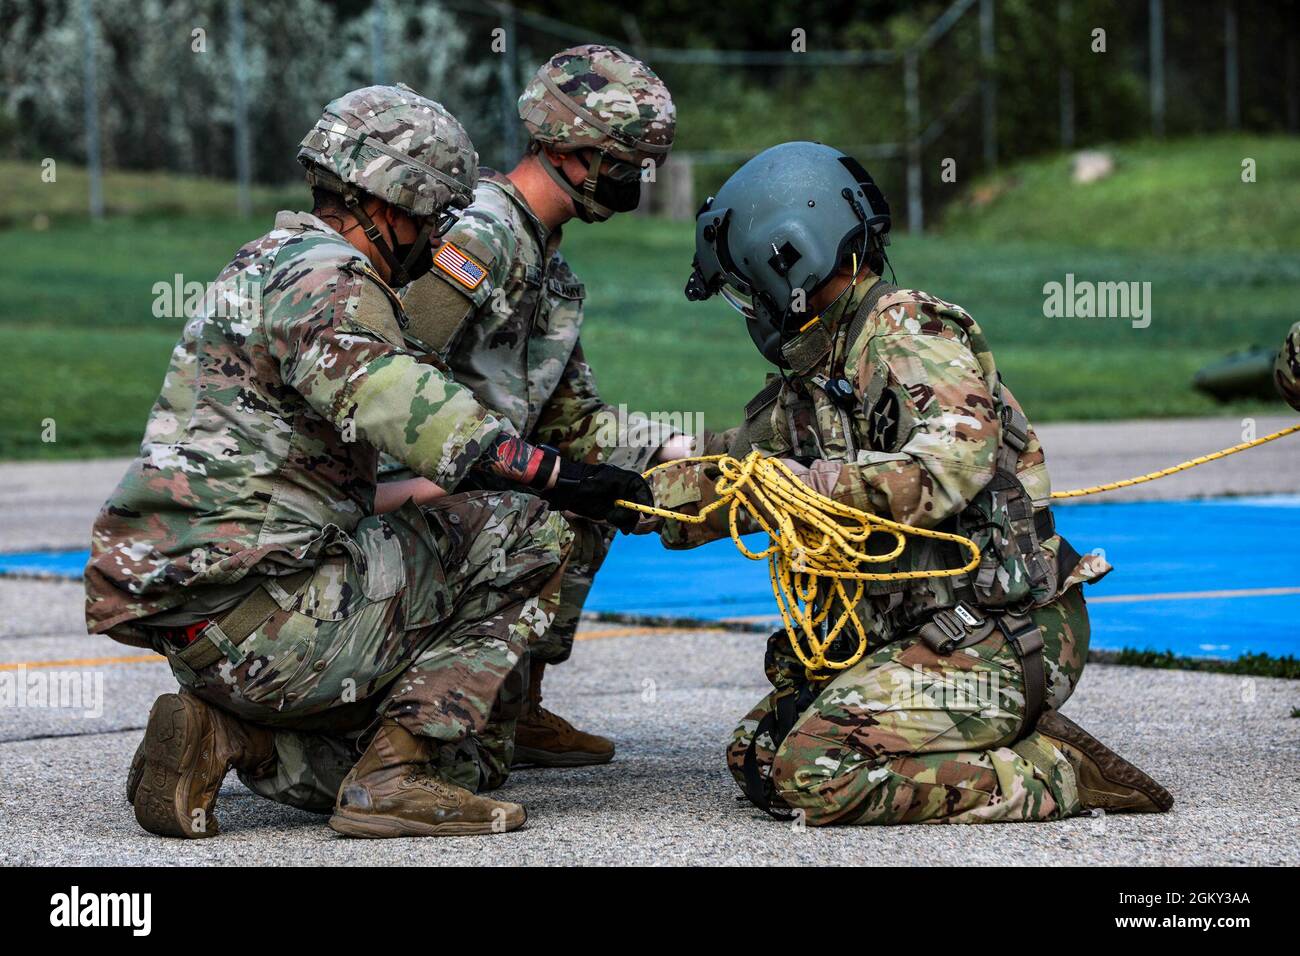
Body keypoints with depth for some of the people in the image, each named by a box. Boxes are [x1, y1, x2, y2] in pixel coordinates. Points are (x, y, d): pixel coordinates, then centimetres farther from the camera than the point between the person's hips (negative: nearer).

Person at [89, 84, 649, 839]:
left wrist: (432, 490, 33)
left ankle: (223, 734, 4)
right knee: (530, 535, -9)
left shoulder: (268, 266, 24)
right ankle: (395, 777, -12)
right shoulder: (328, 279, -9)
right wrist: (556, 475, -27)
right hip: (259, 615, -10)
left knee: (464, 763, 14)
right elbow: (397, 401, -29)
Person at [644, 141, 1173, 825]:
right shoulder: (816, 371, 16)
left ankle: (1056, 772, -11)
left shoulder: (908, 332, -13)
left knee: (818, 775, -22)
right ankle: (1008, 744, 7)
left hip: (1001, 639, -10)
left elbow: (949, 469, -29)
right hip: (907, 634, 10)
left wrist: (807, 482, -29)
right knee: (757, 757, 6)